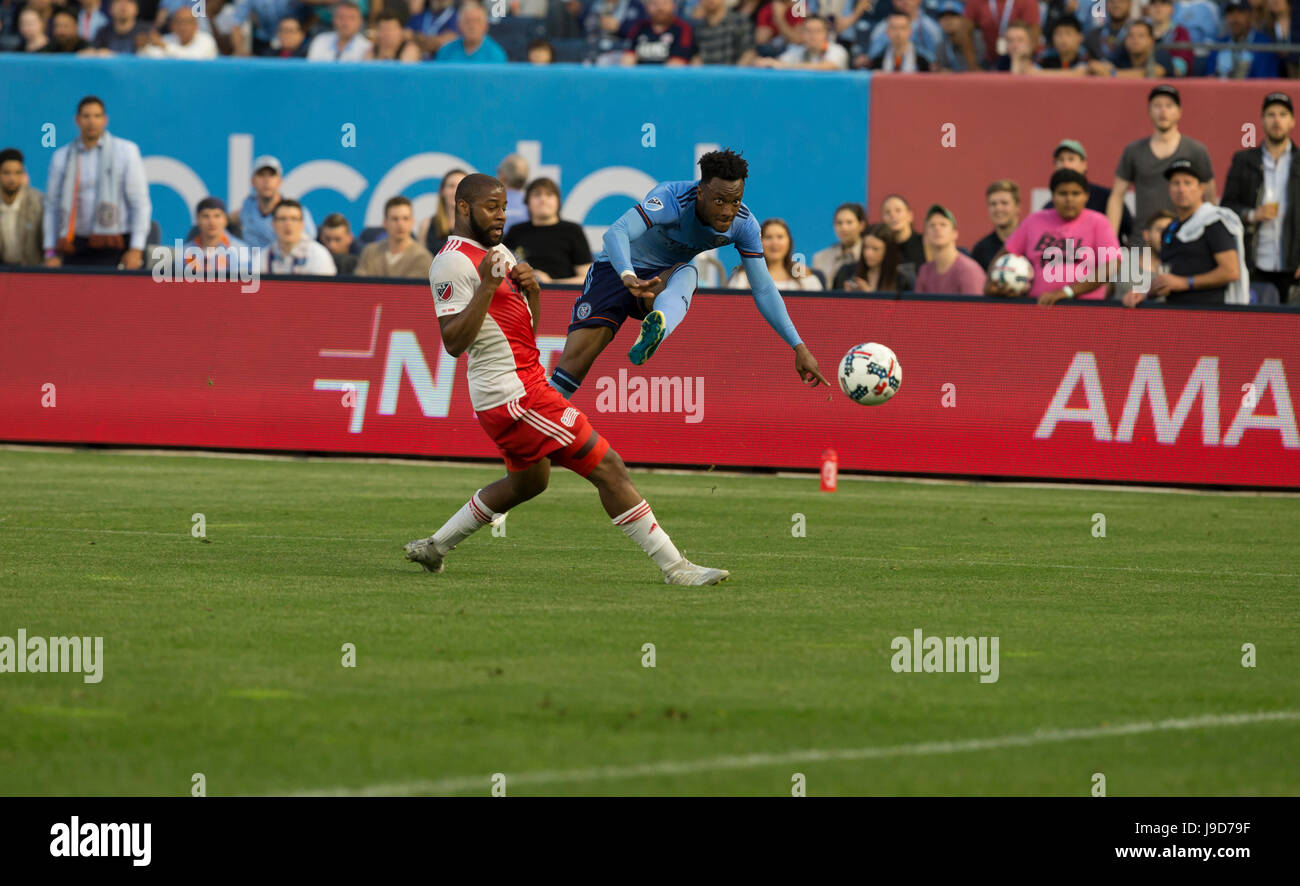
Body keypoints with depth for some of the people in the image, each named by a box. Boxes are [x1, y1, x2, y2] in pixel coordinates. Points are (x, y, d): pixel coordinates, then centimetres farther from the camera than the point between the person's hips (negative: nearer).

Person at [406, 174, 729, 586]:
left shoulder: (498, 253, 17)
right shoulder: (453, 262, -14)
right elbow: (454, 342, -21)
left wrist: (531, 288, 0)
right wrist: (488, 287, -29)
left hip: (526, 383, 11)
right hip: (514, 395, -11)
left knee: (528, 482, 29)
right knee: (608, 467, -11)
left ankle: (435, 546, 36)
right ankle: (673, 567, -10)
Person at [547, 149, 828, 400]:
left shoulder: (743, 224, -14)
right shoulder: (672, 198, -29)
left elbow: (764, 290, -6)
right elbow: (617, 232, -44)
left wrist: (799, 347, -11)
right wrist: (628, 276, -63)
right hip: (616, 269, -2)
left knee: (686, 273, -38)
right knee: (574, 363, -21)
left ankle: (657, 329, -70)